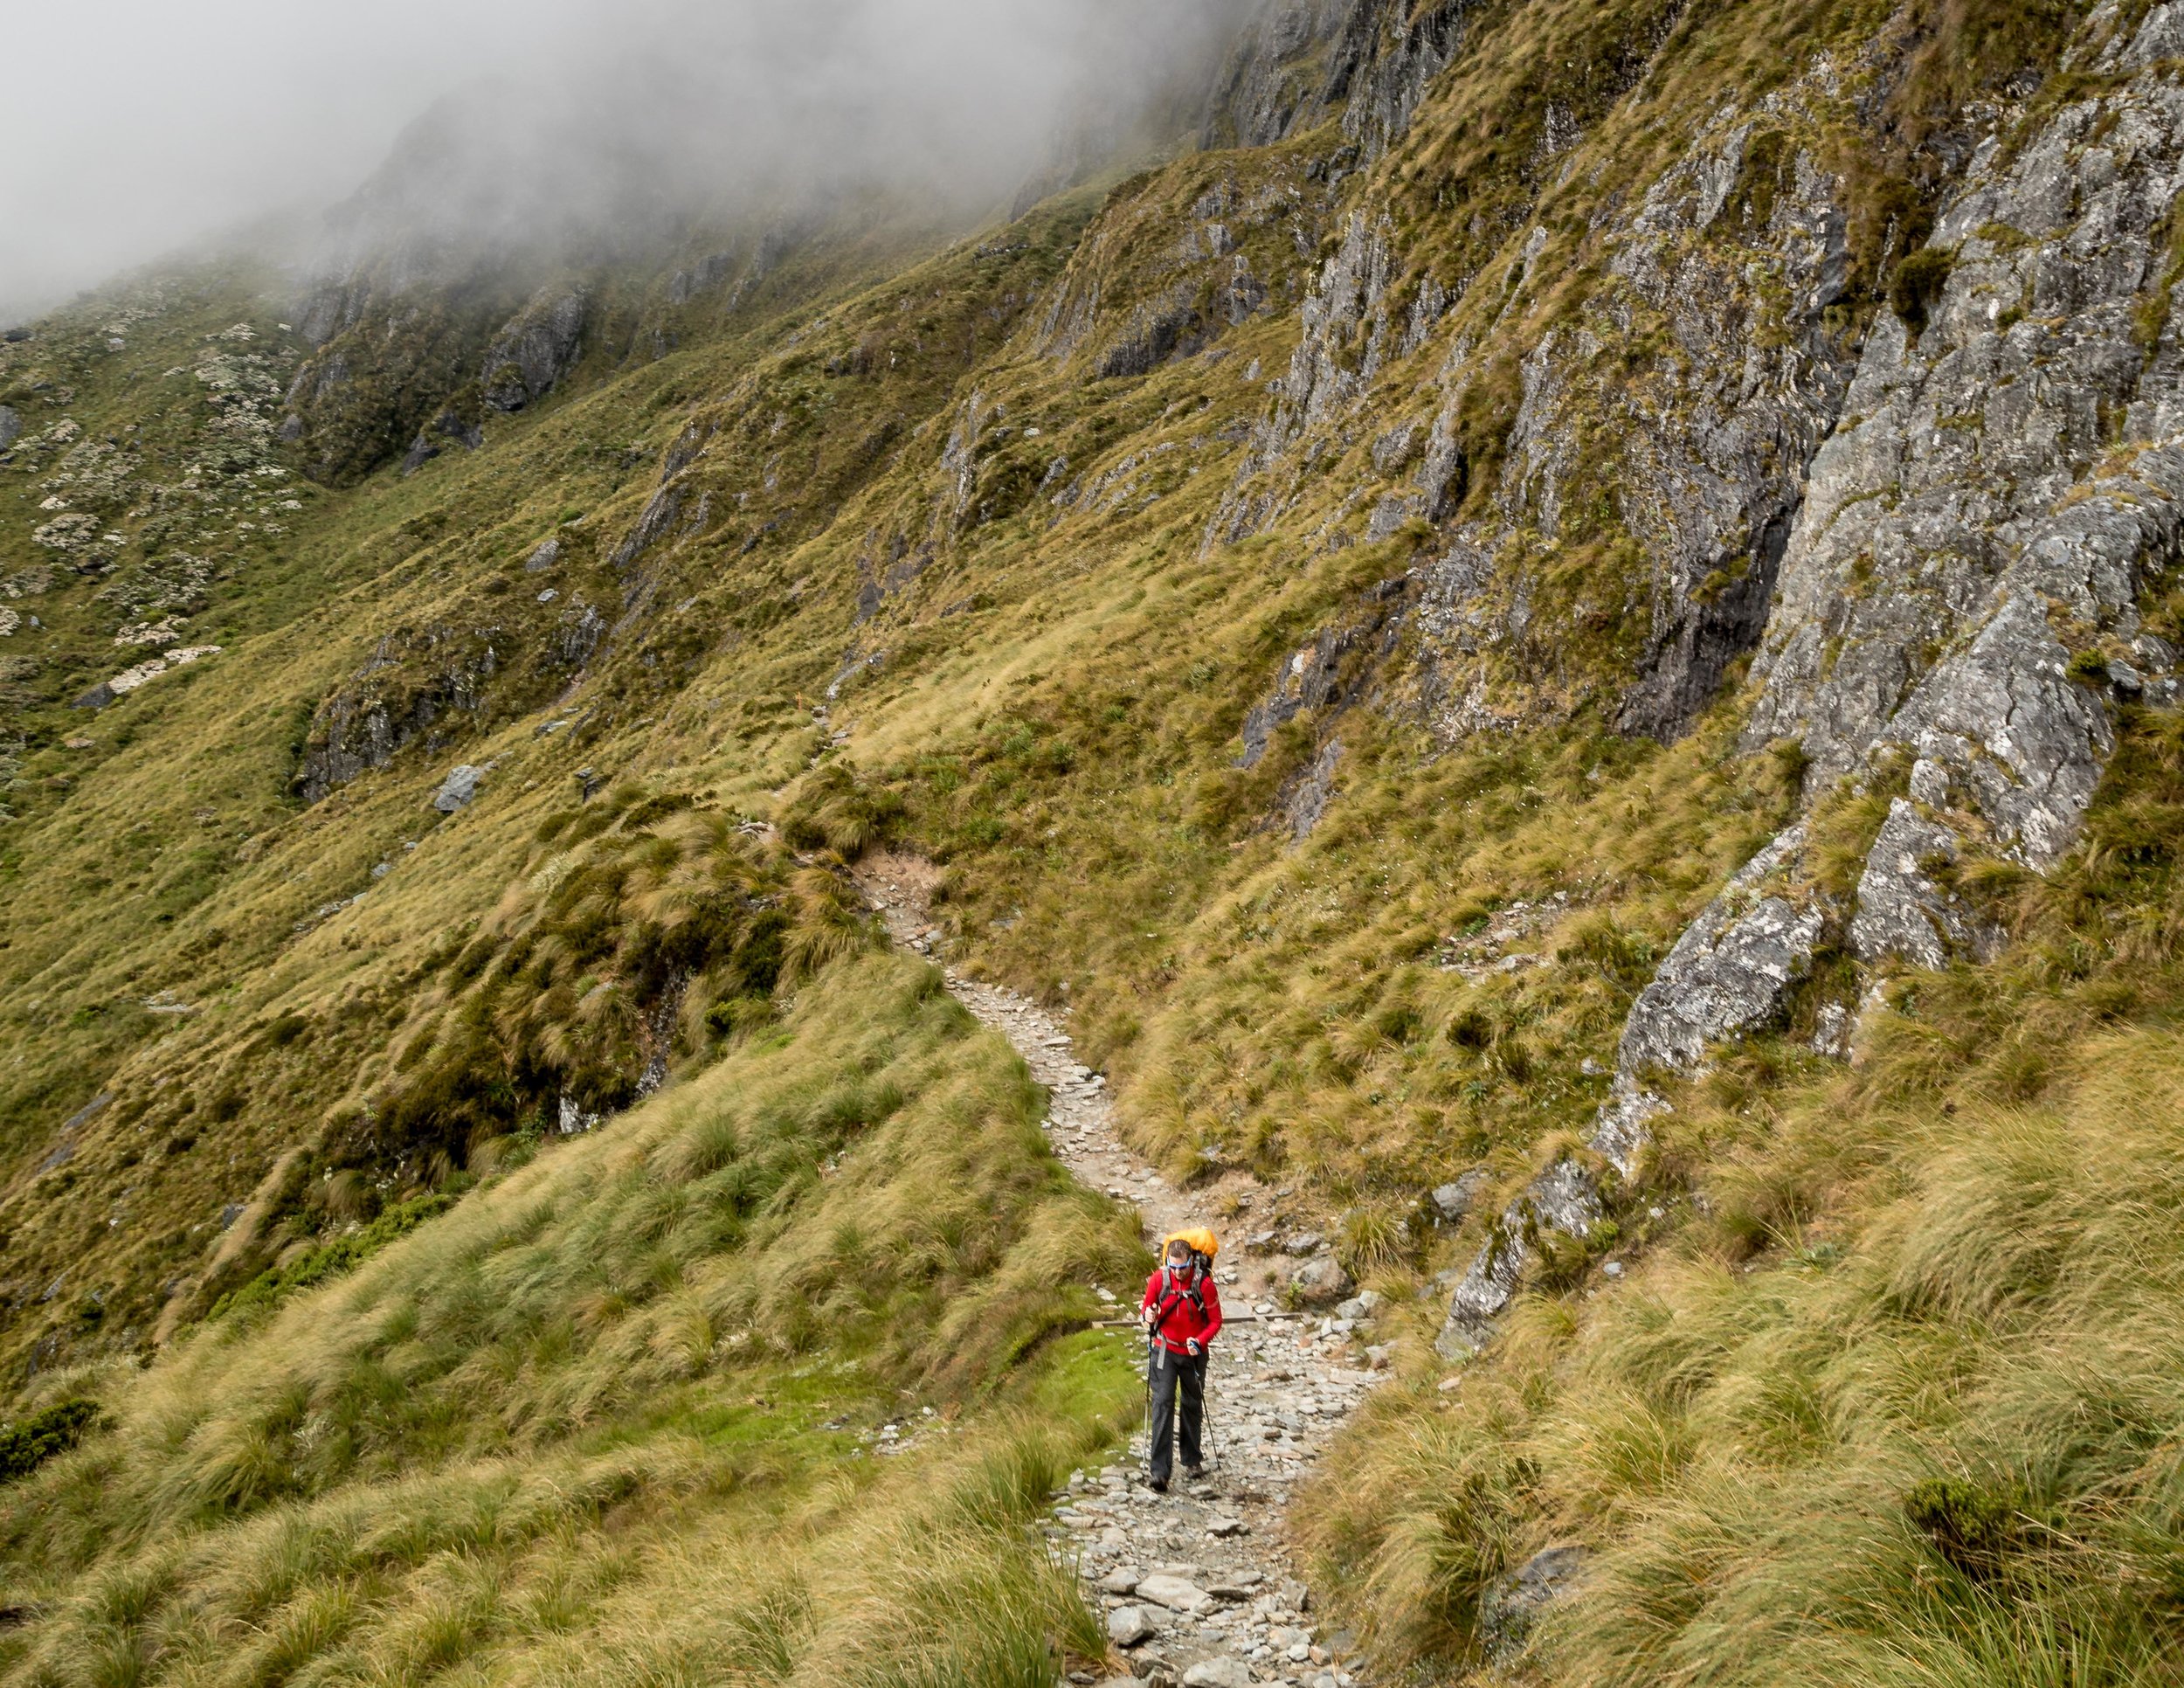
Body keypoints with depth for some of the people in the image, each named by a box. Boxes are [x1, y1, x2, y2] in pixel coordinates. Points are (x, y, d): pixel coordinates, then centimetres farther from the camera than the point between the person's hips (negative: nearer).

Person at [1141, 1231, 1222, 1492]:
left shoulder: (1204, 1284, -17)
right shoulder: (1158, 1279, -12)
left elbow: (1215, 1321, -8)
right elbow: (1147, 1306, 4)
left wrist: (1200, 1341, -24)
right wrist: (1148, 1315, -20)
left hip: (1193, 1353, 0)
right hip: (1164, 1350, 0)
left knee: (1193, 1405, 14)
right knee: (1163, 1403, -12)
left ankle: (1193, 1460, 33)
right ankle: (1160, 1470, -16)